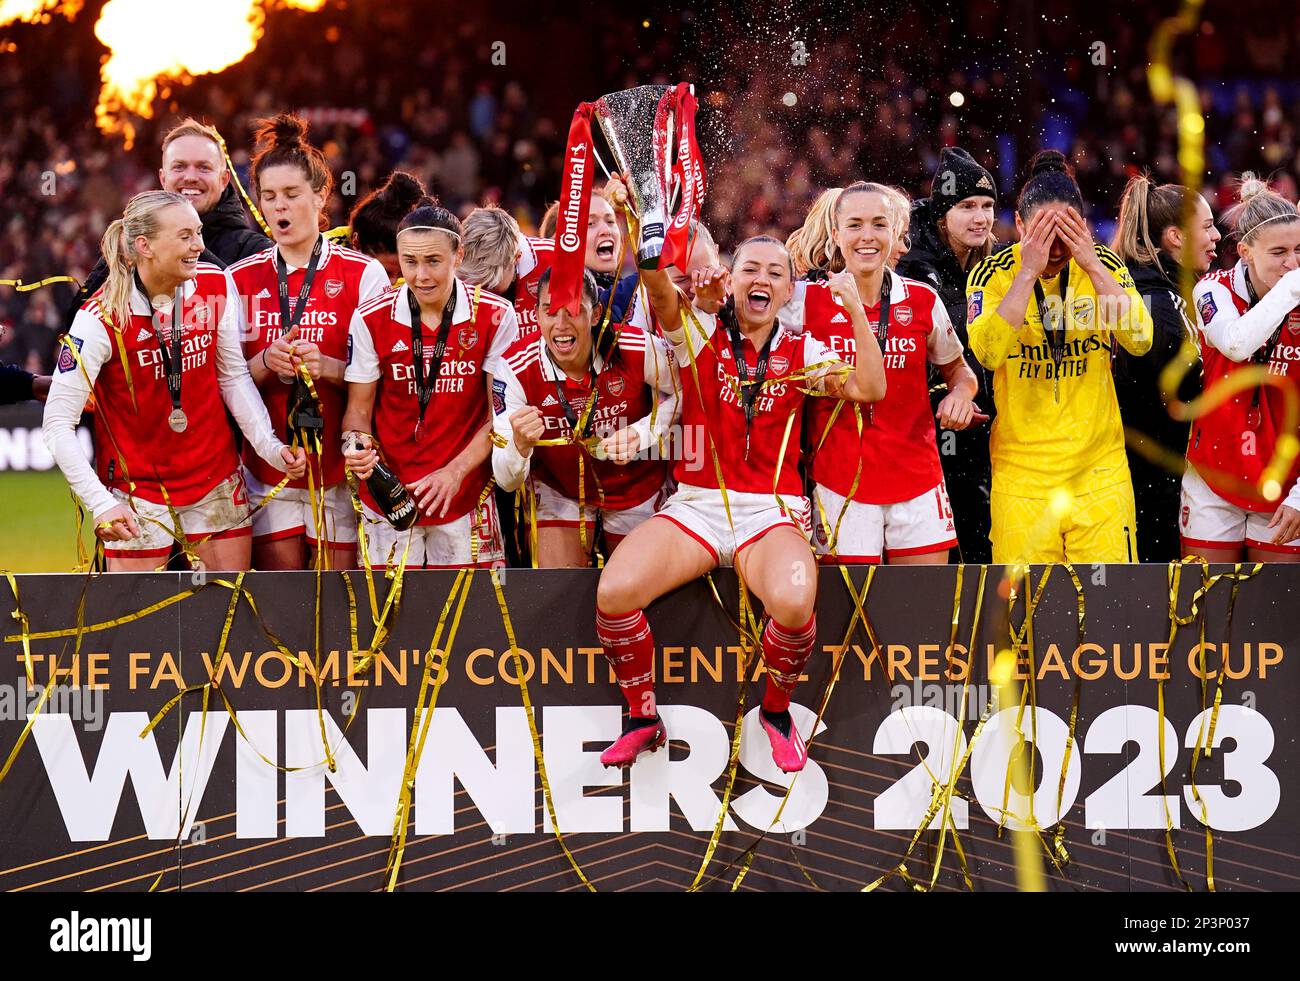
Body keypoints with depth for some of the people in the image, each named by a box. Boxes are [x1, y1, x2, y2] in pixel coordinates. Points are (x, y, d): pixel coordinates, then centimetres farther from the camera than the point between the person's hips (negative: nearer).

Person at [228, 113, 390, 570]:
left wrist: (327, 366, -22)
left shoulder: (363, 274, -1)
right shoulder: (241, 279, 8)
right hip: (268, 473, 2)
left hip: (340, 468, -2)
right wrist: (266, 363, -15)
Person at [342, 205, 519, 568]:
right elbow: (358, 410, 4)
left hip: (465, 496, 0)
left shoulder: (494, 317, -4)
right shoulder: (371, 319, -3)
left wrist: (455, 471, -14)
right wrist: (355, 444, -19)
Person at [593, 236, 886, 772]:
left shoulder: (800, 353, 11)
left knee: (794, 603, -34)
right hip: (695, 505, 0)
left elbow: (869, 389, -3)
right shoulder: (700, 333, 8)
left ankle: (777, 711, -1)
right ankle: (642, 717, -1)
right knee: (614, 592, -27)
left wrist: (856, 310, -8)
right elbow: (658, 286, -12)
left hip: (772, 514, 0)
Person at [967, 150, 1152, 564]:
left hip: (1099, 467, 1)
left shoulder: (1102, 264, 0)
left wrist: (1093, 267, -20)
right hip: (1022, 467, -1)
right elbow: (987, 353, -22)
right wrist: (1029, 272, -24)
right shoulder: (995, 273, -6)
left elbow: (1140, 340, -13)